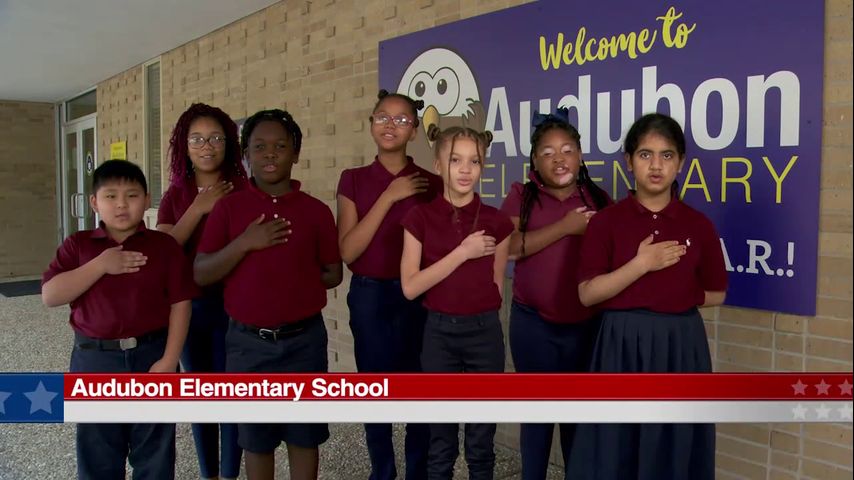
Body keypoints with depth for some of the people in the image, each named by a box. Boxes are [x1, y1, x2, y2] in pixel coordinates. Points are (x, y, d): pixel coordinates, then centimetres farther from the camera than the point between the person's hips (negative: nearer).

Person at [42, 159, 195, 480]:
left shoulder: (164, 245, -2)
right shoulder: (78, 245, 2)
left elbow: (180, 304, -5)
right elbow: (50, 295, -8)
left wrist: (169, 359, -11)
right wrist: (100, 265, -17)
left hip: (151, 356, -1)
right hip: (94, 360, 1)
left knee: (155, 452, 13)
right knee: (97, 453, 15)